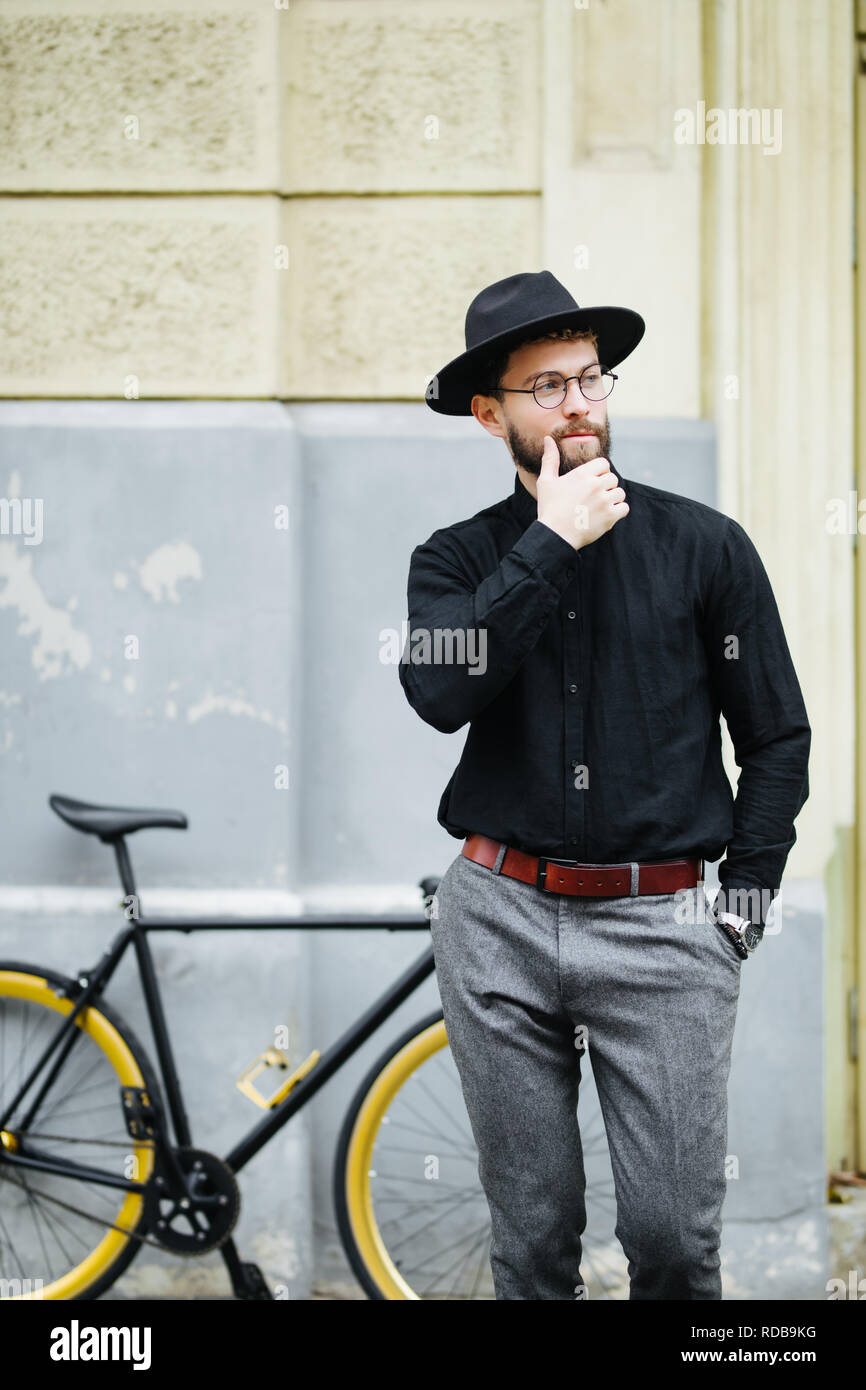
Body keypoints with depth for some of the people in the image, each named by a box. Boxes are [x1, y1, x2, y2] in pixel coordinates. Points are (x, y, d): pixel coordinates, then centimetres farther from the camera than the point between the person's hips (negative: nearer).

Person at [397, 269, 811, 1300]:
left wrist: (744, 897, 1)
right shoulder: (457, 559, 5)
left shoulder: (704, 544, 3)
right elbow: (440, 693, -16)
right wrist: (550, 543, -15)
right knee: (531, 1236, 10)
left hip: (663, 925, -1)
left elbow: (778, 735, 8)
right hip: (499, 919, 1)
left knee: (675, 1241, -2)